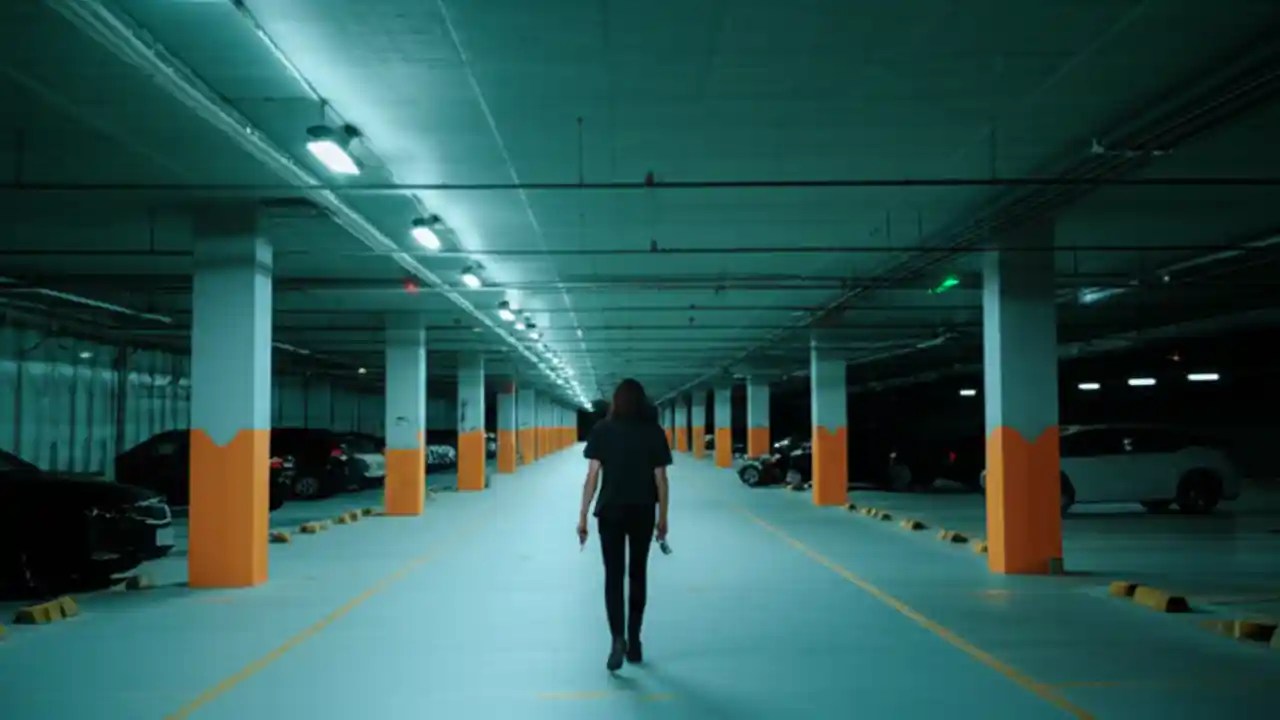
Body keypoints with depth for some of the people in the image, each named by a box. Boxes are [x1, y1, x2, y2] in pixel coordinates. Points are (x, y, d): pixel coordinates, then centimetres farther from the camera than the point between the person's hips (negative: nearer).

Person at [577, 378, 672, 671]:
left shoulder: (602, 430, -4)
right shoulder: (654, 432, -2)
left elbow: (592, 476, -7)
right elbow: (660, 478, -1)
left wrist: (582, 516, -2)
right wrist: (663, 517, 8)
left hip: (610, 511, -1)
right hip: (643, 512, 1)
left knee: (613, 575, 3)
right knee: (638, 574, 12)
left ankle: (618, 638, -15)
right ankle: (634, 641, 18)